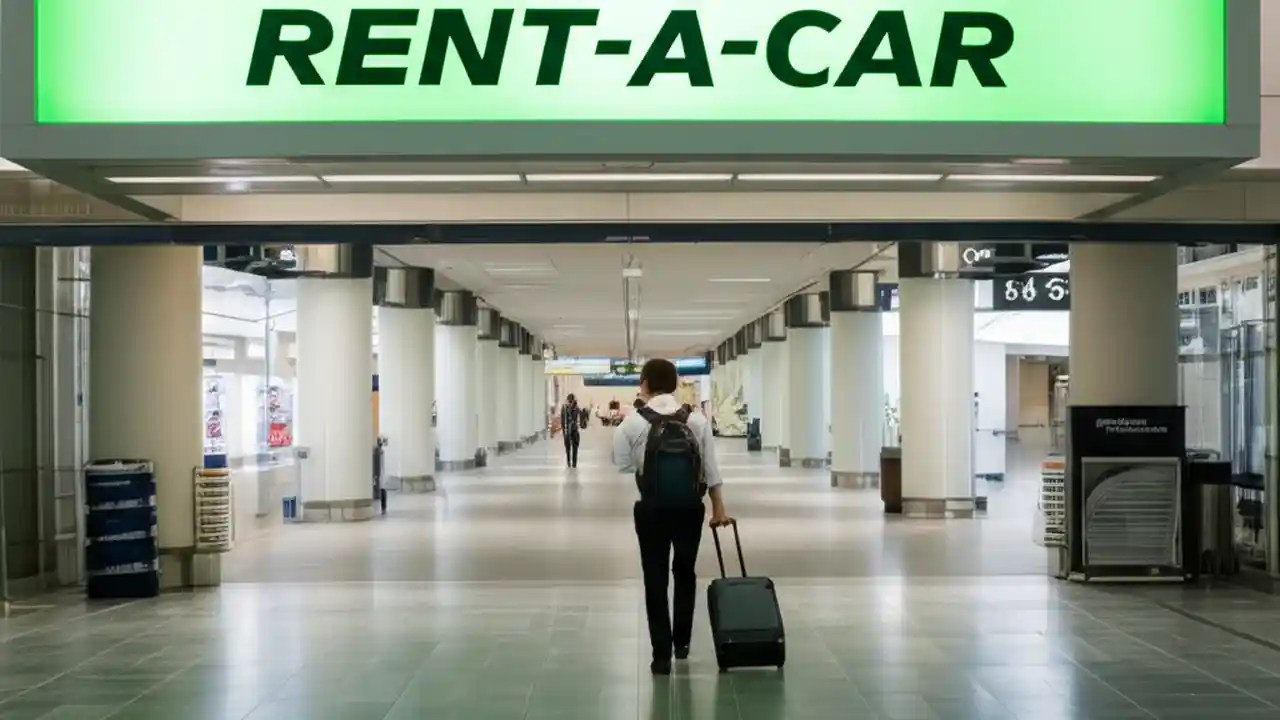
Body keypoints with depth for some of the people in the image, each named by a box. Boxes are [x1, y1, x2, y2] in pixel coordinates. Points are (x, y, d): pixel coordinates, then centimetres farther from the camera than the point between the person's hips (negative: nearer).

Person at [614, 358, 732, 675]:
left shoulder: (633, 423, -7)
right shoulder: (697, 420, 0)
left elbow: (623, 466, -5)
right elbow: (711, 468, 3)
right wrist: (719, 509, 9)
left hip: (652, 510, -2)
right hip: (690, 508, 2)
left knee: (656, 578, 6)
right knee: (685, 573, 21)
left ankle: (662, 654, 4)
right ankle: (682, 642, 29)